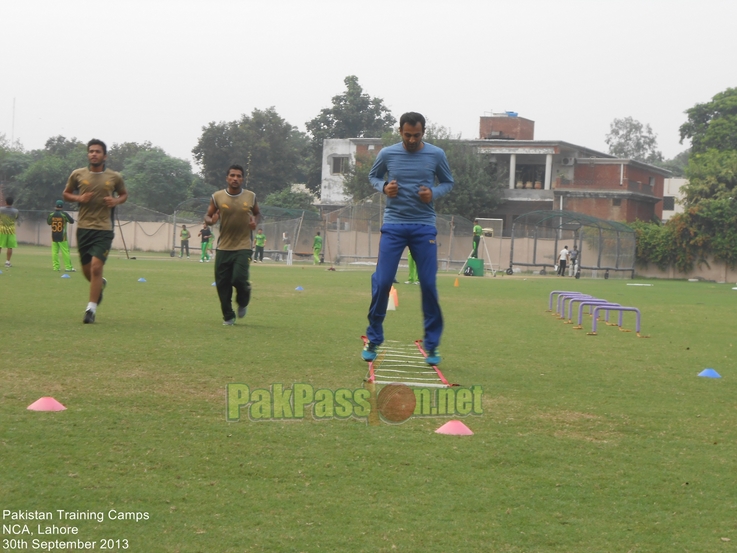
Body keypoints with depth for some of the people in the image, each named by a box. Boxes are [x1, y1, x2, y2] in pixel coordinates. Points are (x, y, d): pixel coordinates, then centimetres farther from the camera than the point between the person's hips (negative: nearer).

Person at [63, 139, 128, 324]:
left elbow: (124, 194, 17)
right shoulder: (77, 175, 1)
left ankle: (91, 310, -7)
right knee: (87, 271, 11)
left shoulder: (115, 177, 0)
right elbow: (66, 194, 14)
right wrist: (78, 198, -8)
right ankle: (101, 284, 47)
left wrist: (117, 201, -6)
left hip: (104, 229, -2)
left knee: (96, 267, -16)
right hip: (83, 227, 2)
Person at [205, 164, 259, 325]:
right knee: (222, 283, 1)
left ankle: (243, 303, 17)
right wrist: (211, 220, -15)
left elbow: (256, 213, 20)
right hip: (223, 247, 1)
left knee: (239, 279, -17)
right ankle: (228, 317, 18)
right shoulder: (217, 197, 0)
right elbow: (208, 216, 9)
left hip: (243, 247, -1)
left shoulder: (250, 196, 2)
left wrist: (254, 220, -3)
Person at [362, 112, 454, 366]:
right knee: (382, 282, -5)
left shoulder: (436, 155, 0)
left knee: (429, 285, -2)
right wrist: (384, 187, -6)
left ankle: (432, 344, 9)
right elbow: (373, 176, 16)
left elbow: (448, 183, 12)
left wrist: (434, 193, -9)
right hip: (393, 225, 0)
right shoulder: (387, 154, 0)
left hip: (424, 227, 0)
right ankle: (373, 340, 10)